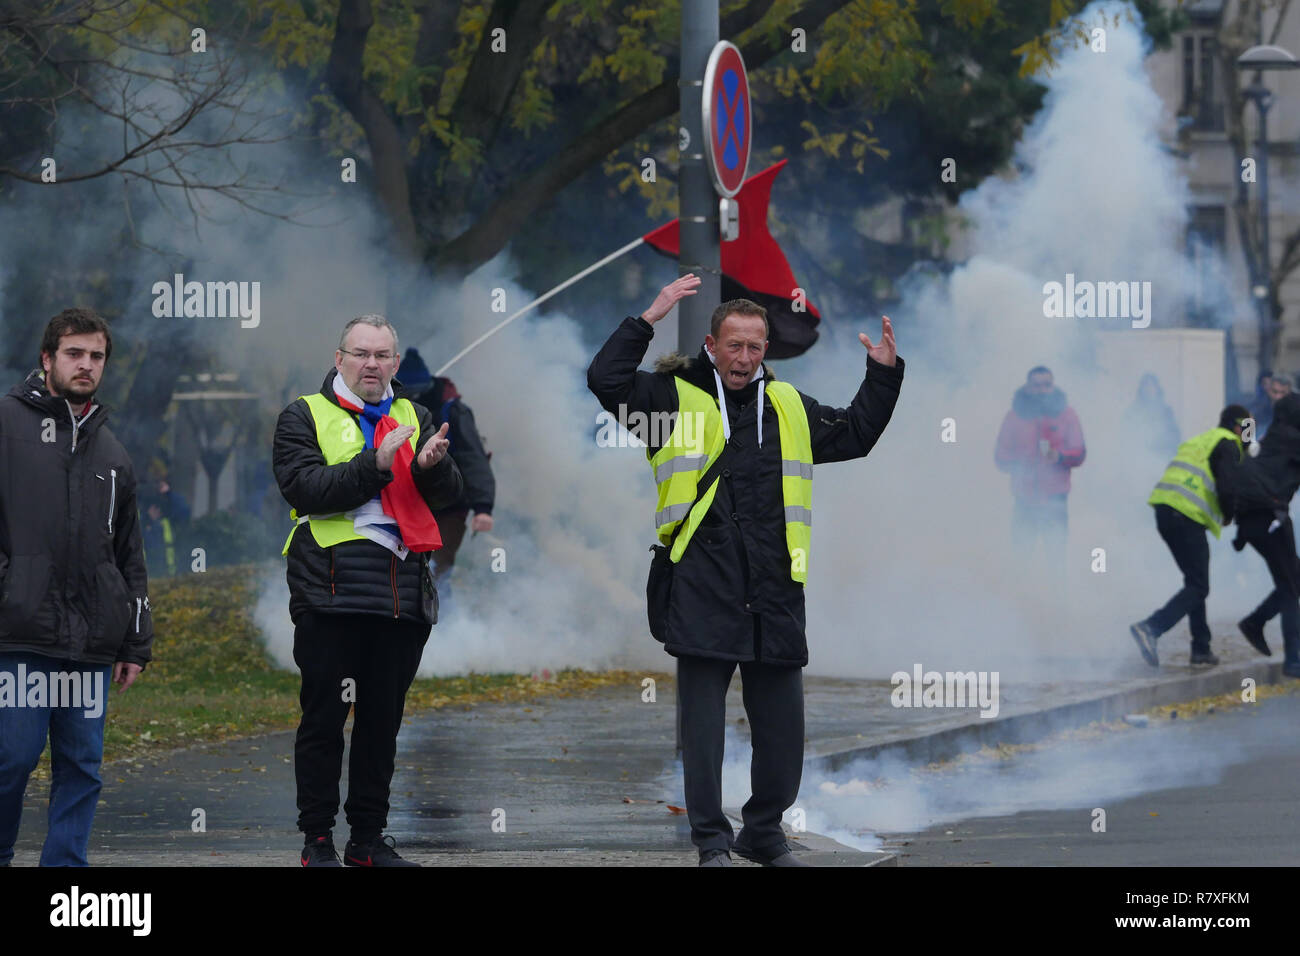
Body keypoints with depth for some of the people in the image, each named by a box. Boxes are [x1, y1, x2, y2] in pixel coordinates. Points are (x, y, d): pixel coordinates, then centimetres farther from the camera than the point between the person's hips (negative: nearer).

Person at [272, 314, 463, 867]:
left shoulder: (413, 420, 18)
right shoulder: (305, 417, 6)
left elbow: (447, 494, 6)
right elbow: (305, 488, -11)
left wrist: (431, 465, -16)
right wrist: (375, 465, -19)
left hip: (402, 591, 4)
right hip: (333, 591, -4)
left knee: (383, 719, 9)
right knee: (324, 718, -1)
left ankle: (370, 837, 16)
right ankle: (317, 839, 5)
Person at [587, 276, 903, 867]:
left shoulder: (787, 406, 19)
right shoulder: (675, 396, 6)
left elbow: (854, 435, 31)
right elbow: (606, 381, -7)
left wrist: (883, 374, 21)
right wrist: (649, 319, -10)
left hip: (774, 590, 4)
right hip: (702, 588, -4)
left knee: (782, 719, 7)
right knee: (703, 717, -1)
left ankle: (764, 832, 21)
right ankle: (711, 841, 6)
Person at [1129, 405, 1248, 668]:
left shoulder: (1200, 440, 27)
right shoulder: (1228, 445, -2)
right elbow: (1227, 487, -15)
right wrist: (1229, 516, 4)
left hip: (1164, 512, 9)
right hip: (1187, 518, -9)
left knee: (1195, 582, 19)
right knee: (1198, 588, -7)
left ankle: (1201, 648, 18)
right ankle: (1150, 628, -24)